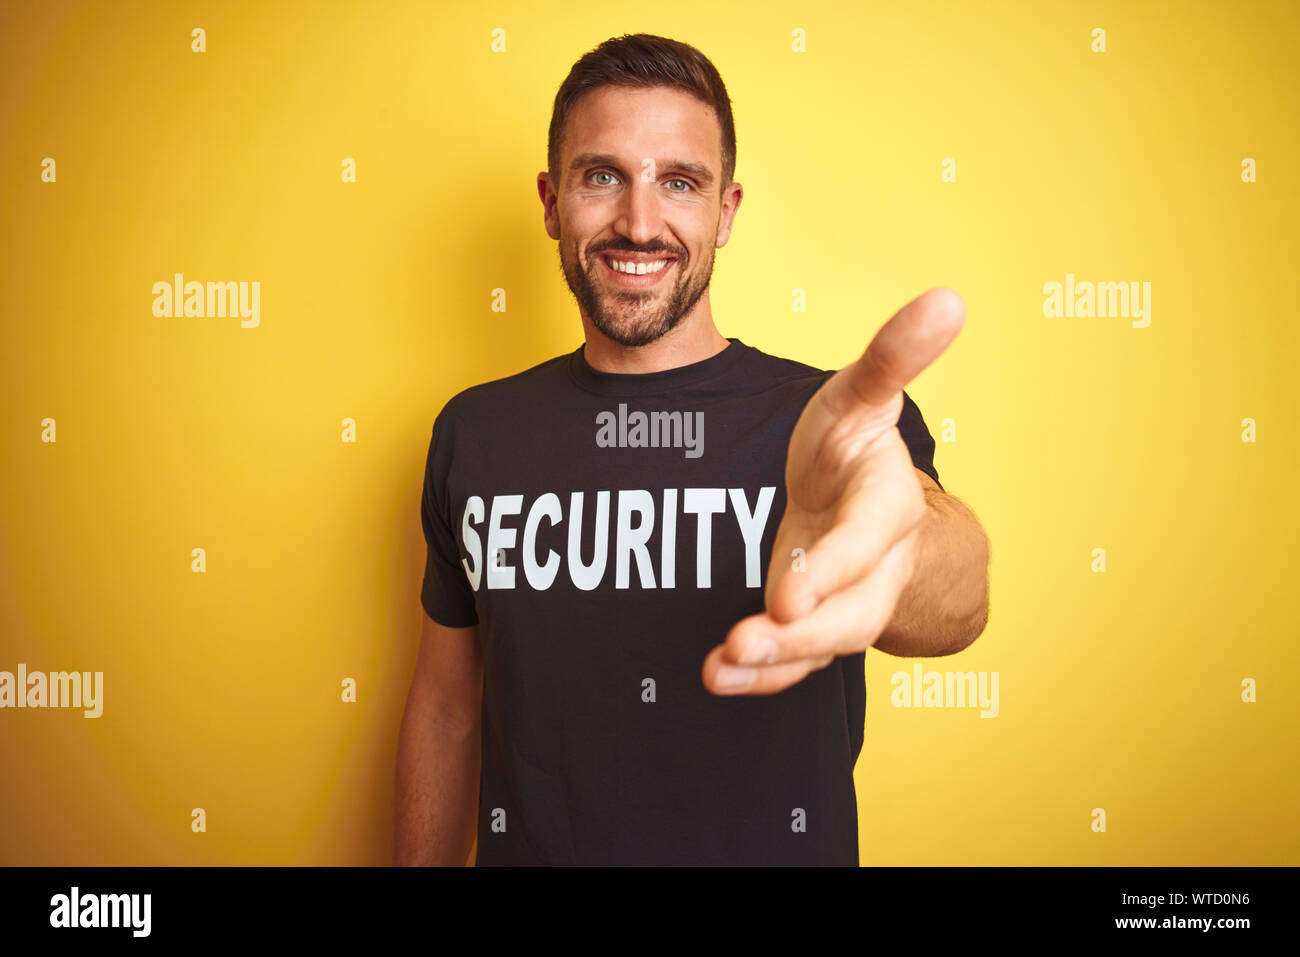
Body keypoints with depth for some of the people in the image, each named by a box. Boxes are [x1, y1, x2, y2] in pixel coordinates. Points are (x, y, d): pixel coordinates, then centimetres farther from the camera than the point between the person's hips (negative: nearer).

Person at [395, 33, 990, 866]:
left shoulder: (839, 424, -13)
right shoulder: (473, 431, -5)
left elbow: (957, 603, -35)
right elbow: (445, 705, 3)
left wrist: (888, 541, -57)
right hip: (527, 842, 2)